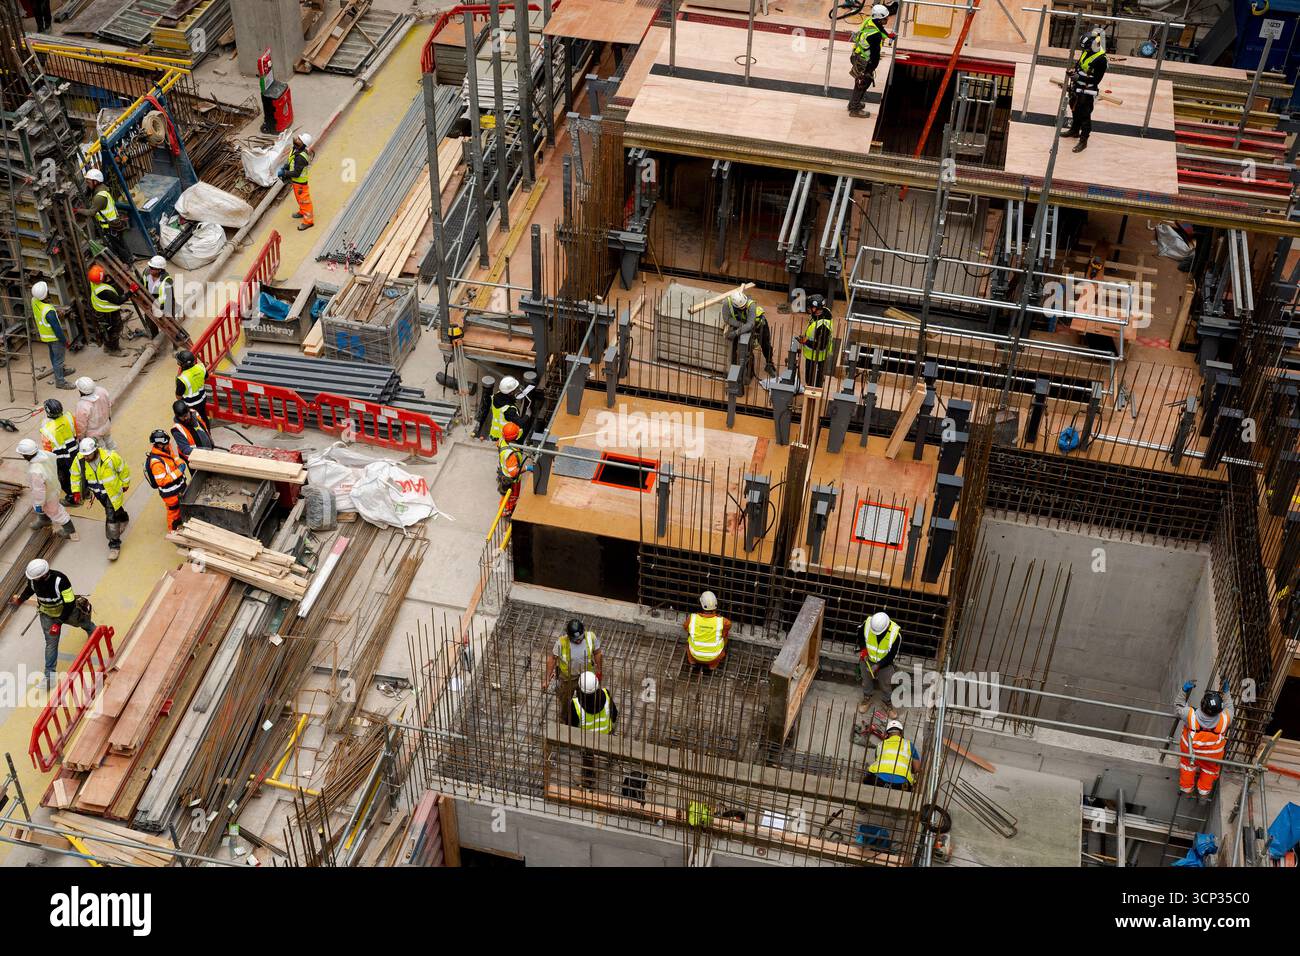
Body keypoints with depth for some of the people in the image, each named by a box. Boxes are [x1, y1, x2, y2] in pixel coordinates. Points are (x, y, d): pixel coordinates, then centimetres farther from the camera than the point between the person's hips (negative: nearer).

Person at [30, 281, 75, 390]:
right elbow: (57, 329, -27)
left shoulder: (34, 301, -15)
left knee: (53, 354, 27)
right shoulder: (49, 312, -38)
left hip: (43, 335, 8)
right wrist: (65, 341, -14)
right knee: (58, 357, 9)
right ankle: (60, 381, 22)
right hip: (54, 337, -8)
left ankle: (61, 371, 48)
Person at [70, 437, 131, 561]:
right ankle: (123, 518, 61)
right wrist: (76, 491, -2)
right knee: (115, 509, 27)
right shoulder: (79, 460, -22)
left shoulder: (110, 458, -32)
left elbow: (123, 470, -12)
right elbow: (75, 475, 0)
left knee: (111, 516, -10)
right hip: (98, 492, 5)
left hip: (112, 490, -5)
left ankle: (114, 544, 0)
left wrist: (125, 484, 2)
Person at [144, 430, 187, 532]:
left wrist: (181, 463, -10)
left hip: (179, 486, 8)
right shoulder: (156, 462, -34)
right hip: (170, 493, -8)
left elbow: (175, 458, 12)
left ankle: (179, 519, 57)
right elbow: (162, 481, -32)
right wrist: (178, 471, -32)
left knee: (181, 505, 31)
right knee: (173, 509, 15)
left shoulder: (166, 450, -9)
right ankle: (173, 529, 39)